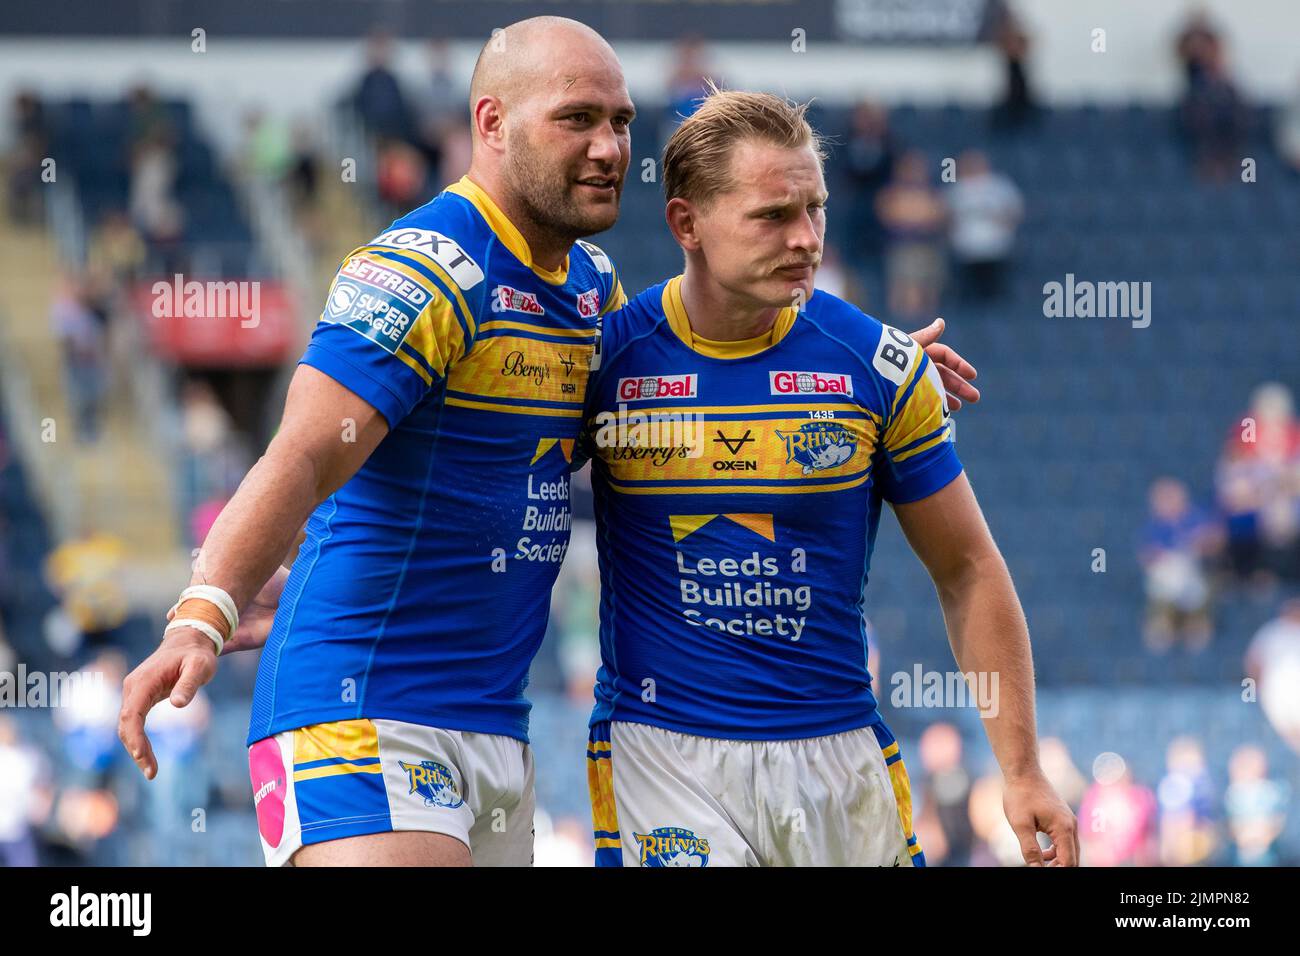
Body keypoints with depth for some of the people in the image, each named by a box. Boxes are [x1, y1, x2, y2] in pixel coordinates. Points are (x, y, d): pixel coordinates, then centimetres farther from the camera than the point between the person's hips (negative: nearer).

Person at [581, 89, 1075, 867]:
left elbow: (968, 572, 5)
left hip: (841, 758, 2)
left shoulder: (881, 369, -2)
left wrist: (1022, 772, 1)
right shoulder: (605, 357, -4)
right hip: (659, 751, -2)